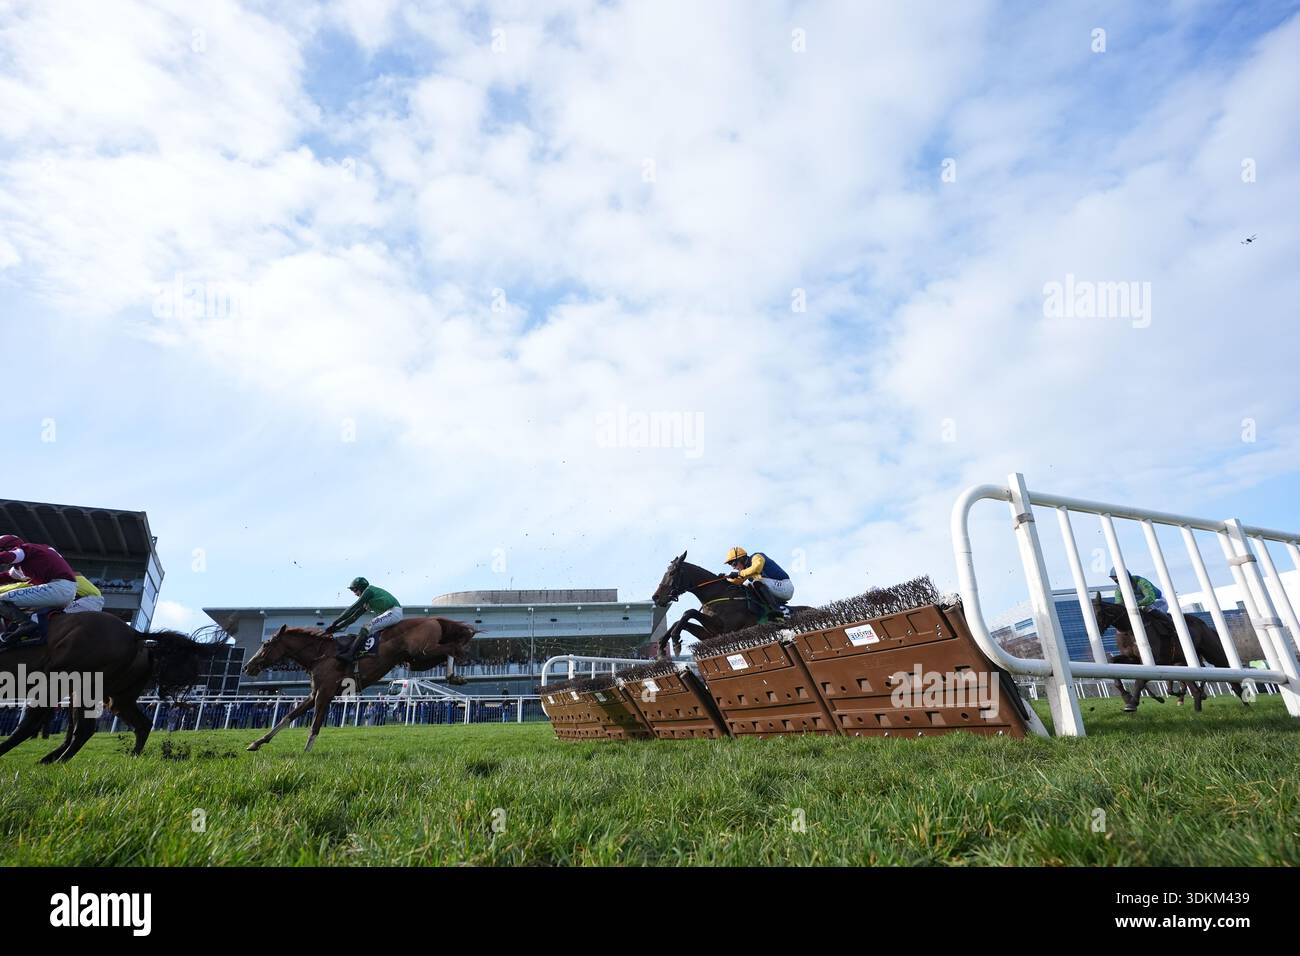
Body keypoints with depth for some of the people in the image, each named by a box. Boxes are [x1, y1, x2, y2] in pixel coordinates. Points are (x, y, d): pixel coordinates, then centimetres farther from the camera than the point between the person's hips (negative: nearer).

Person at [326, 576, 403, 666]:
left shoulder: (369, 590, -2)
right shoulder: (366, 602, 25)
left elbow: (353, 608, -8)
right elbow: (354, 617, 21)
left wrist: (335, 622, -7)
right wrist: (336, 627, 13)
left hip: (394, 612, -10)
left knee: (367, 627, -20)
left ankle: (350, 655, -28)